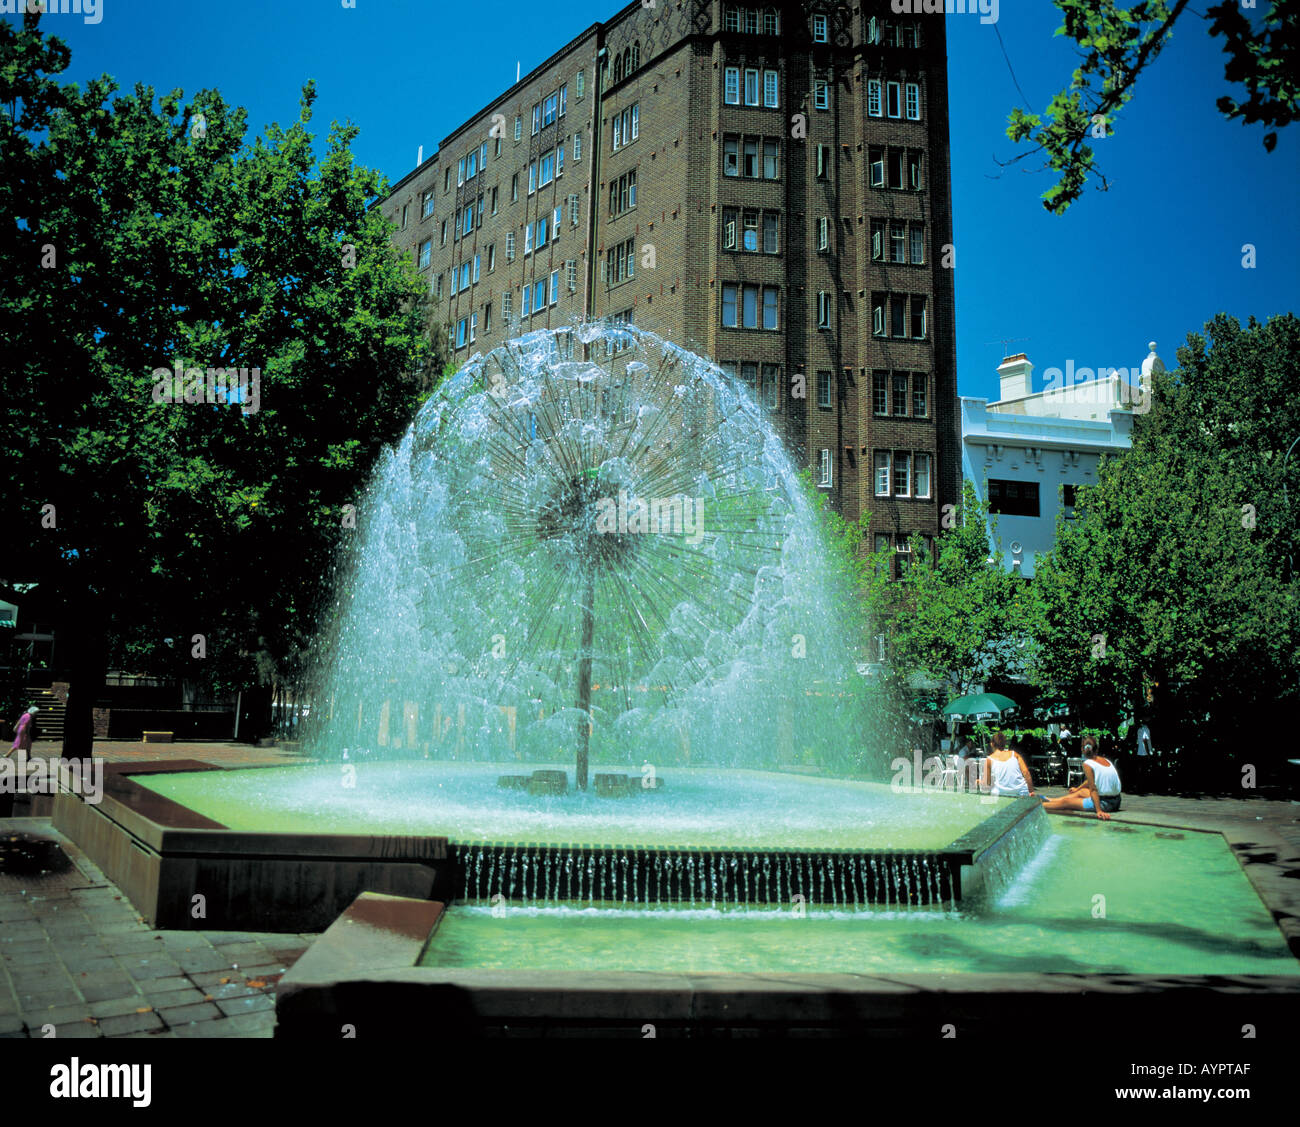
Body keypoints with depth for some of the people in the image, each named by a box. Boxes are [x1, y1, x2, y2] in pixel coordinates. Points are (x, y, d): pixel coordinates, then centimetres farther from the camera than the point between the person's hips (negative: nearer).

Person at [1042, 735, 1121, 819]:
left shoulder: (1087, 764, -13)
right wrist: (1077, 789, 41)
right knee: (1081, 792, 30)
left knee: (1065, 802, 6)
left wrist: (1099, 811, -21)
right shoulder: (1105, 760, 11)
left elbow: (1093, 789, -19)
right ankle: (1048, 800, 43)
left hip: (1104, 804, -8)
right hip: (1115, 800, 8)